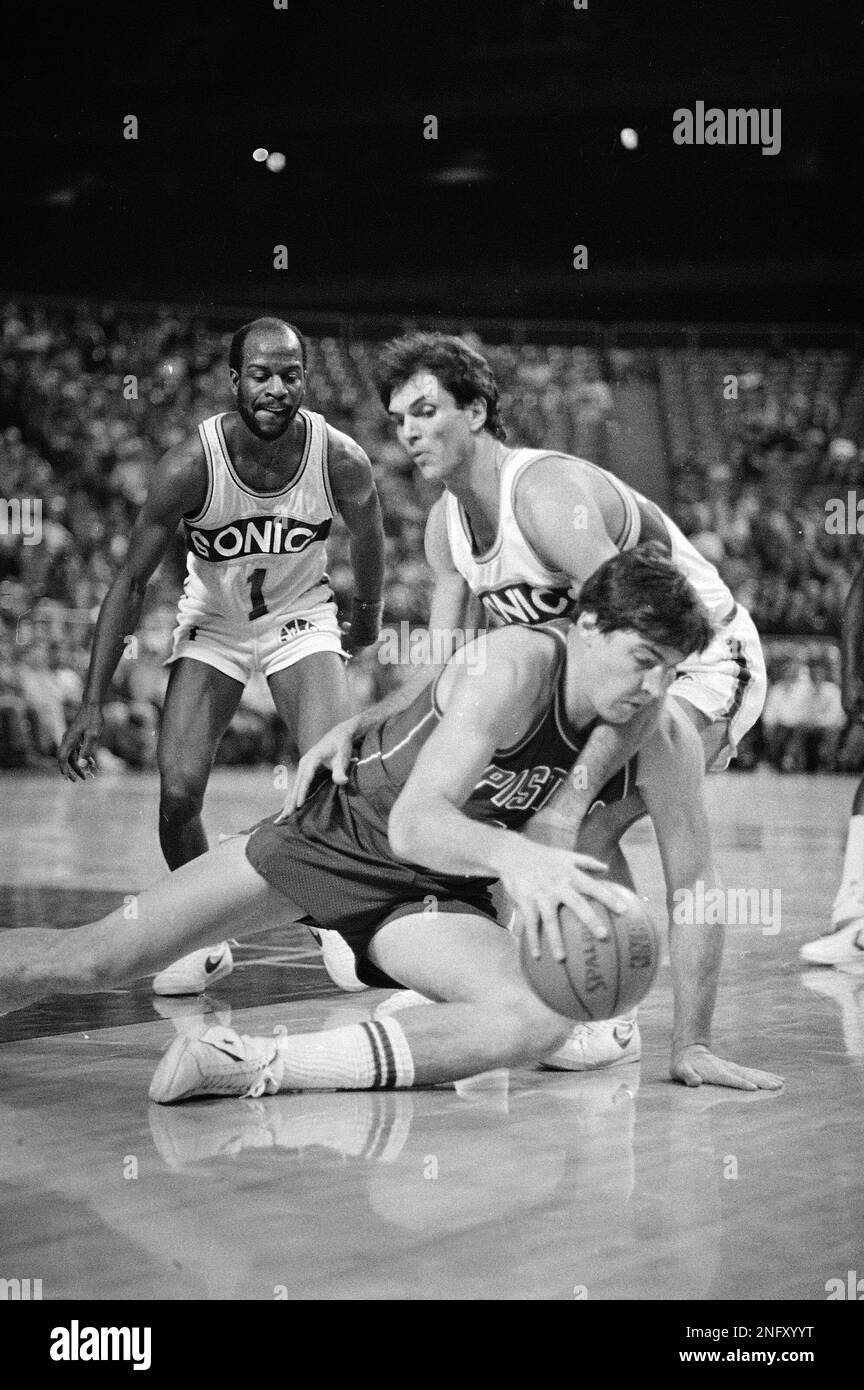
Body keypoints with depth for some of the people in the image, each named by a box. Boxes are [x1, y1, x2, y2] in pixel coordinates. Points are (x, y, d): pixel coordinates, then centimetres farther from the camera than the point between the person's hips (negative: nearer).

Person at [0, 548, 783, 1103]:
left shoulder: (665, 740, -17)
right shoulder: (512, 669, -29)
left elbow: (694, 886, -4)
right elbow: (413, 824, -39)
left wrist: (690, 1044, -5)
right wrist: (513, 855, -59)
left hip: (434, 892, 3)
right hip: (343, 831, -3)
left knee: (538, 1024, -30)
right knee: (87, 962, -9)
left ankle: (261, 1067, -31)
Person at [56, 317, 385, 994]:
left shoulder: (342, 460, -23)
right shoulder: (191, 465, -26)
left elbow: (368, 533, 2)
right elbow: (132, 580, -18)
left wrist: (370, 612, 18)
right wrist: (93, 703, -20)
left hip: (301, 618, 0)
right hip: (211, 625, 0)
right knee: (178, 790, -14)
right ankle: (202, 938, 11)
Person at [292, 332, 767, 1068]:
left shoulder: (548, 495, -31)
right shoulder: (448, 522, -3)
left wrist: (581, 787, -45)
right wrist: (352, 727, -17)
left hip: (700, 666, -9)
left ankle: (608, 1019, -8)